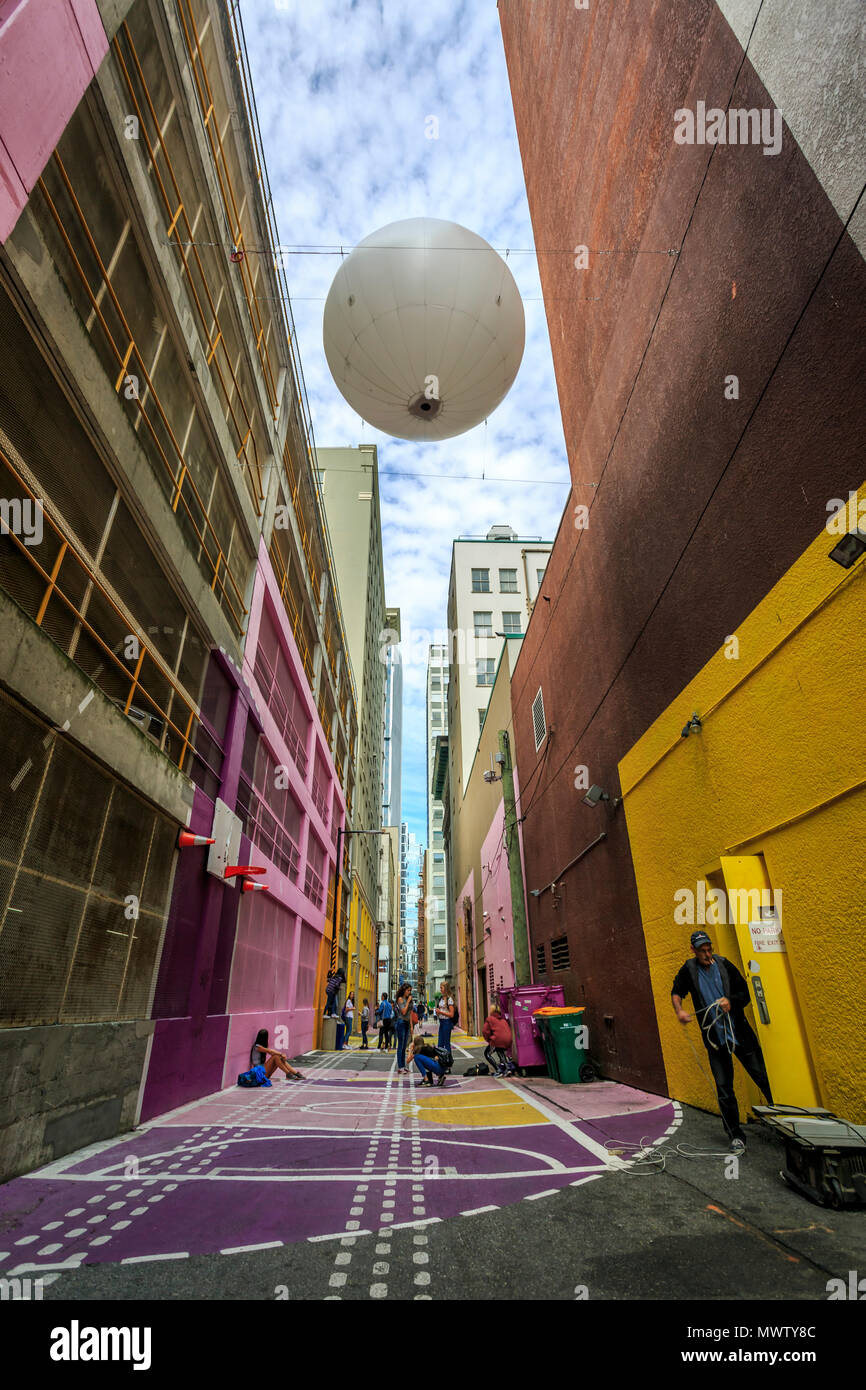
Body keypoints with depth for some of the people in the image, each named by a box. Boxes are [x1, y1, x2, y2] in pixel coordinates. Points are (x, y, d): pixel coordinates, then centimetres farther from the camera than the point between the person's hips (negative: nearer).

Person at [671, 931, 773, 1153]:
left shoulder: (723, 965, -4)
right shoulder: (689, 970, -3)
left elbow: (745, 994, 3)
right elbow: (676, 993, 7)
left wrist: (731, 1001, -15)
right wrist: (679, 1011, -11)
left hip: (740, 1032, 0)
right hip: (715, 1038, 0)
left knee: (763, 1077, 3)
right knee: (724, 1089, 2)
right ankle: (736, 1136, 15)